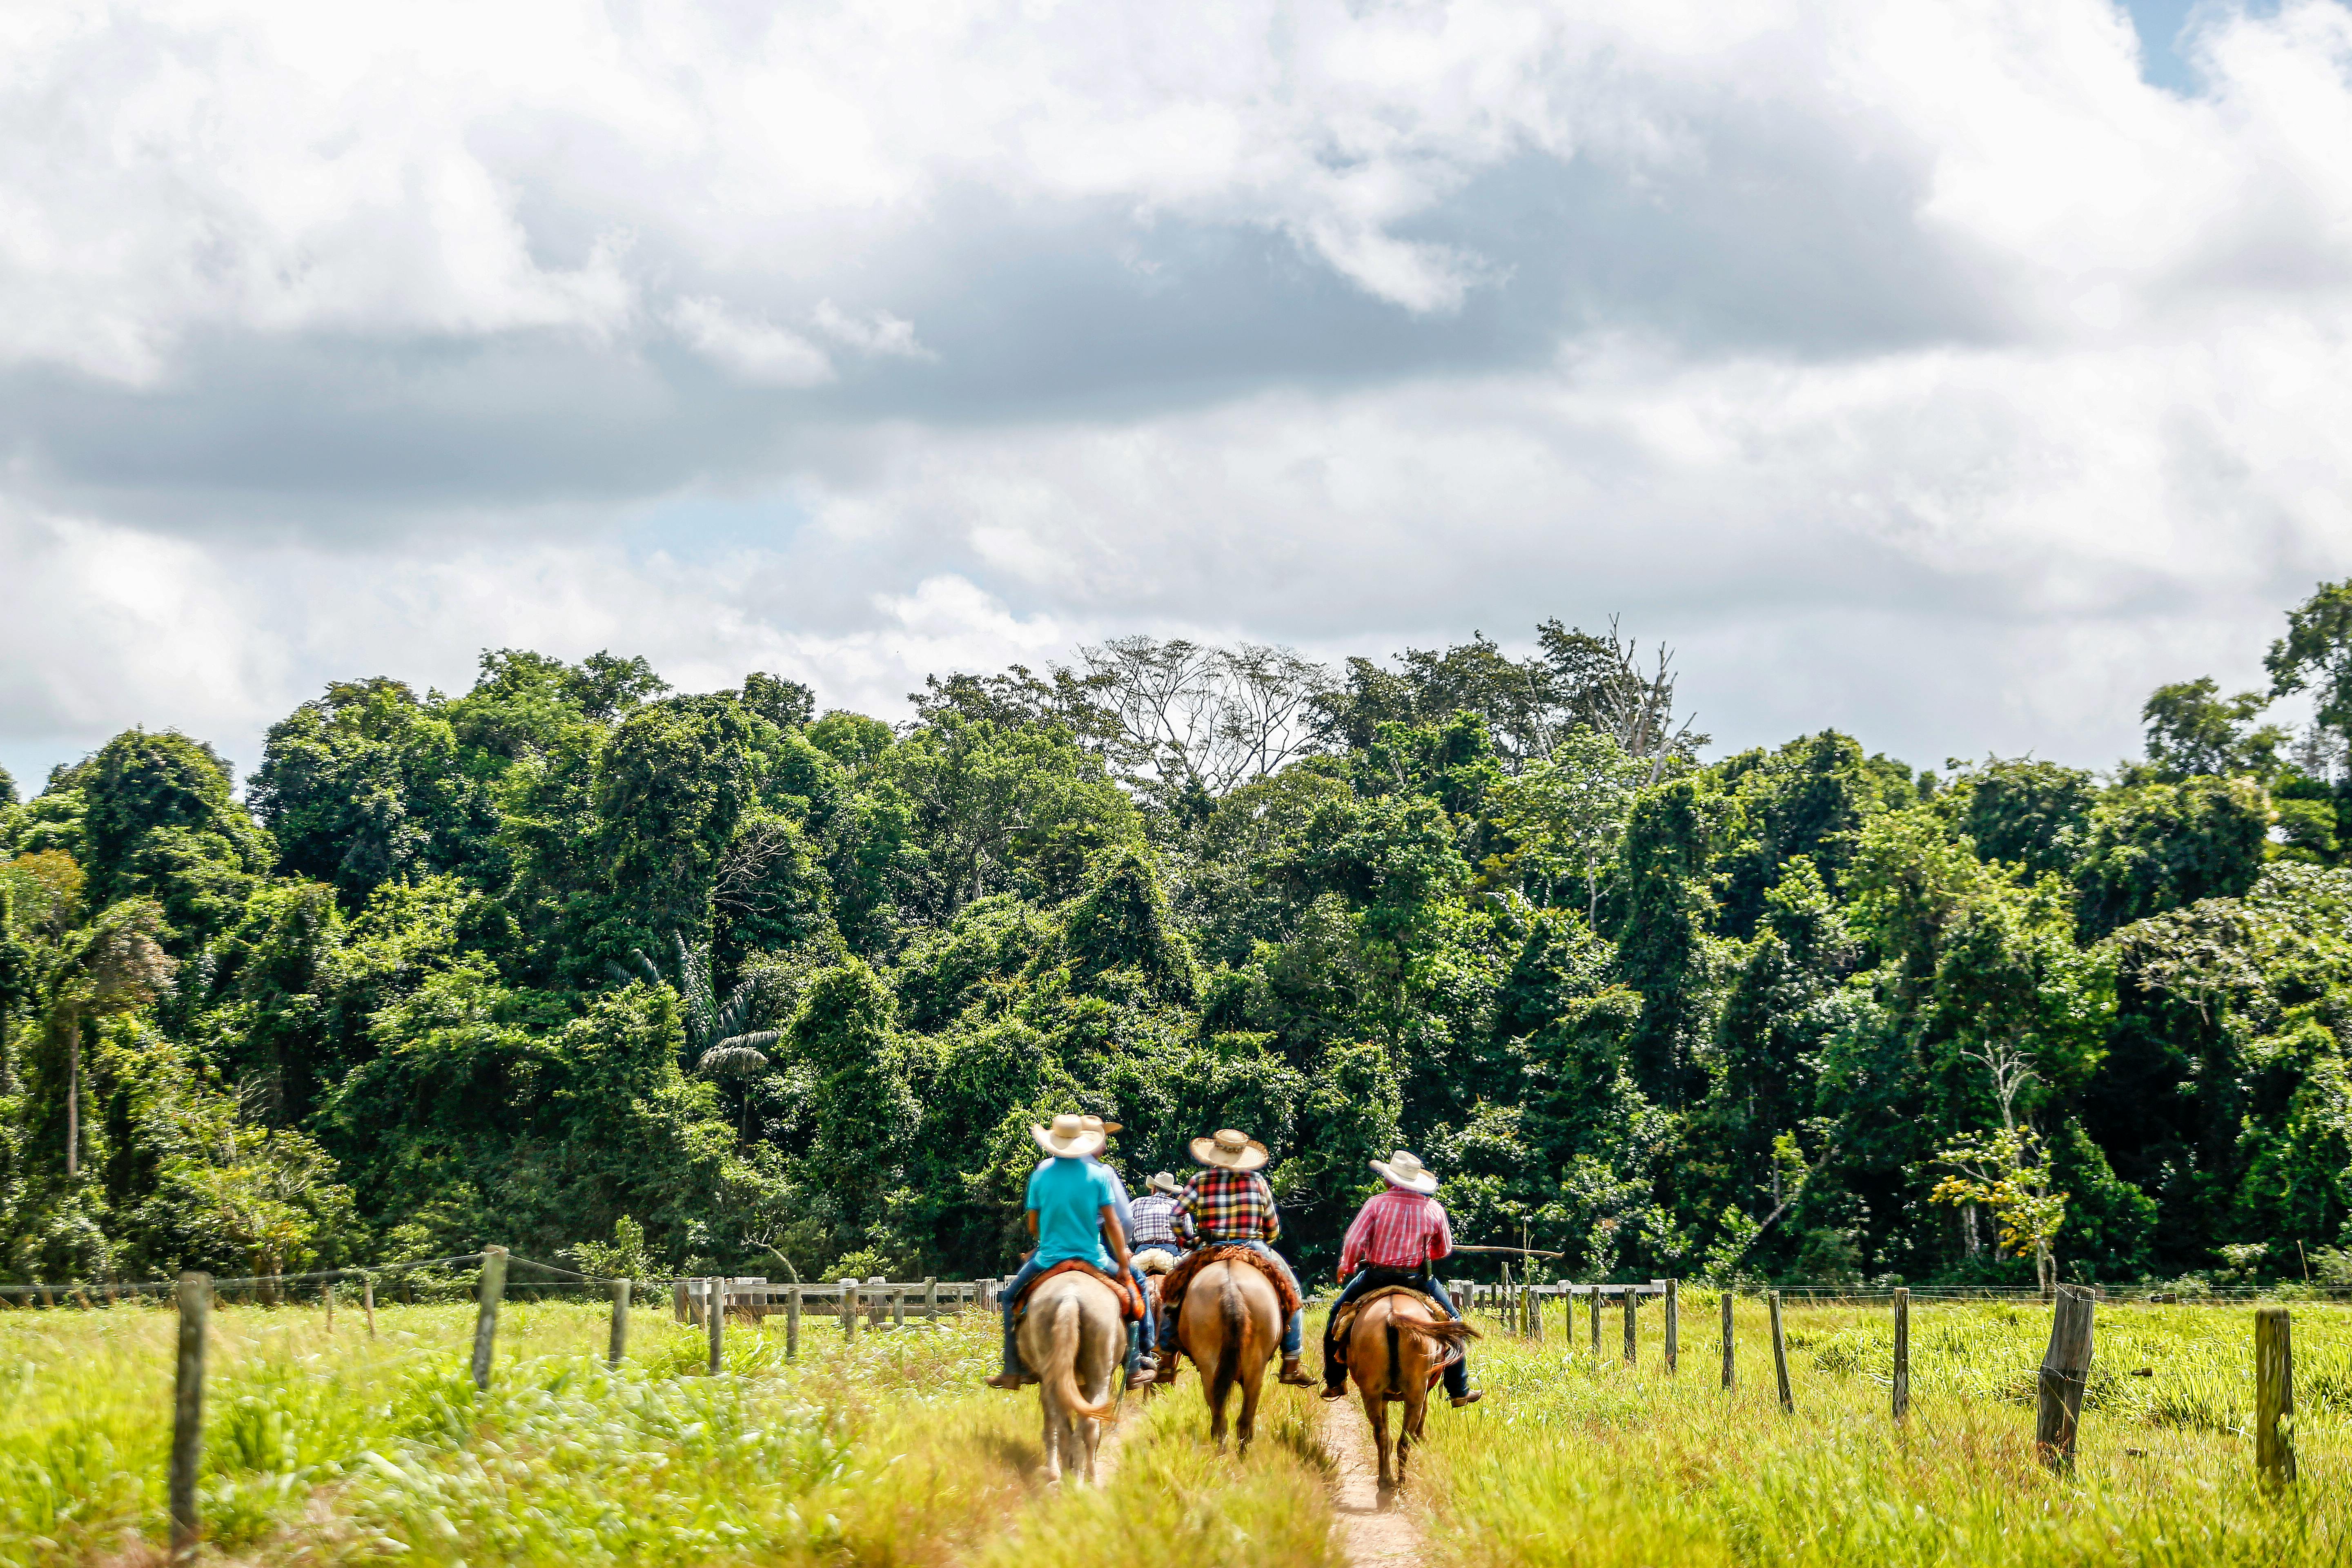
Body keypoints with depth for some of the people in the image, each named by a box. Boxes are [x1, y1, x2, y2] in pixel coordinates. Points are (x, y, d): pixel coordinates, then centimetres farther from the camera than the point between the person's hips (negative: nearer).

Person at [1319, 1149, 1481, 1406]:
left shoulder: (1376, 1204, -10)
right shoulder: (1434, 1209, -3)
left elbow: (1353, 1243, -12)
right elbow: (1444, 1251, 9)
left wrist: (1346, 1269, 8)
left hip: (1376, 1276, -1)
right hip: (1418, 1278, 1)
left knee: (1338, 1315, 22)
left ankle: (1335, 1383, 22)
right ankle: (1459, 1391, 16)